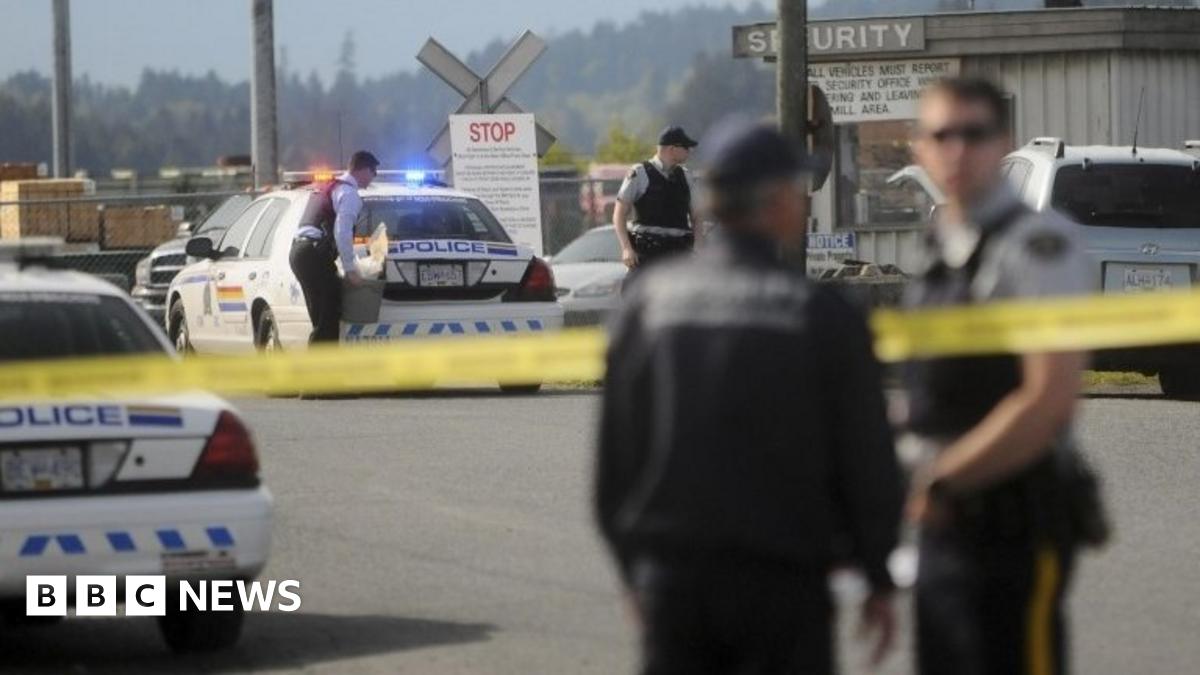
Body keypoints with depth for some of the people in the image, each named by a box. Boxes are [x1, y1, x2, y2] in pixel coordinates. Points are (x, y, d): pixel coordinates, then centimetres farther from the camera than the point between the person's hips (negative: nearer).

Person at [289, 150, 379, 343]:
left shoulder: (331, 187, 26)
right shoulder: (349, 192, -6)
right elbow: (342, 233, -16)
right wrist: (350, 270, -13)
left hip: (300, 250, 10)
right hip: (315, 254, -10)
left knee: (324, 319, 13)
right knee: (328, 319, -9)